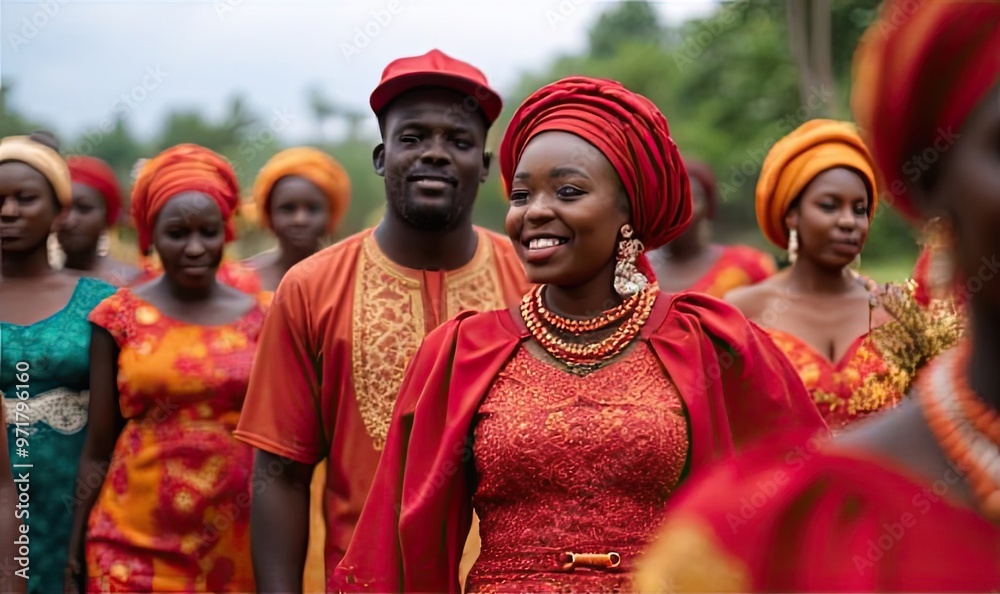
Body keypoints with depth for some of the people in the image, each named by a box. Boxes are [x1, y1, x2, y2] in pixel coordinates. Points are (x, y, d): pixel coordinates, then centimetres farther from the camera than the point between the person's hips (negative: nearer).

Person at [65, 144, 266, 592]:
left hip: (235, 545, 1)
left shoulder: (259, 318, 2)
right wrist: (75, 556, 4)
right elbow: (98, 450, 3)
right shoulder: (119, 318, -1)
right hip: (133, 545, -1)